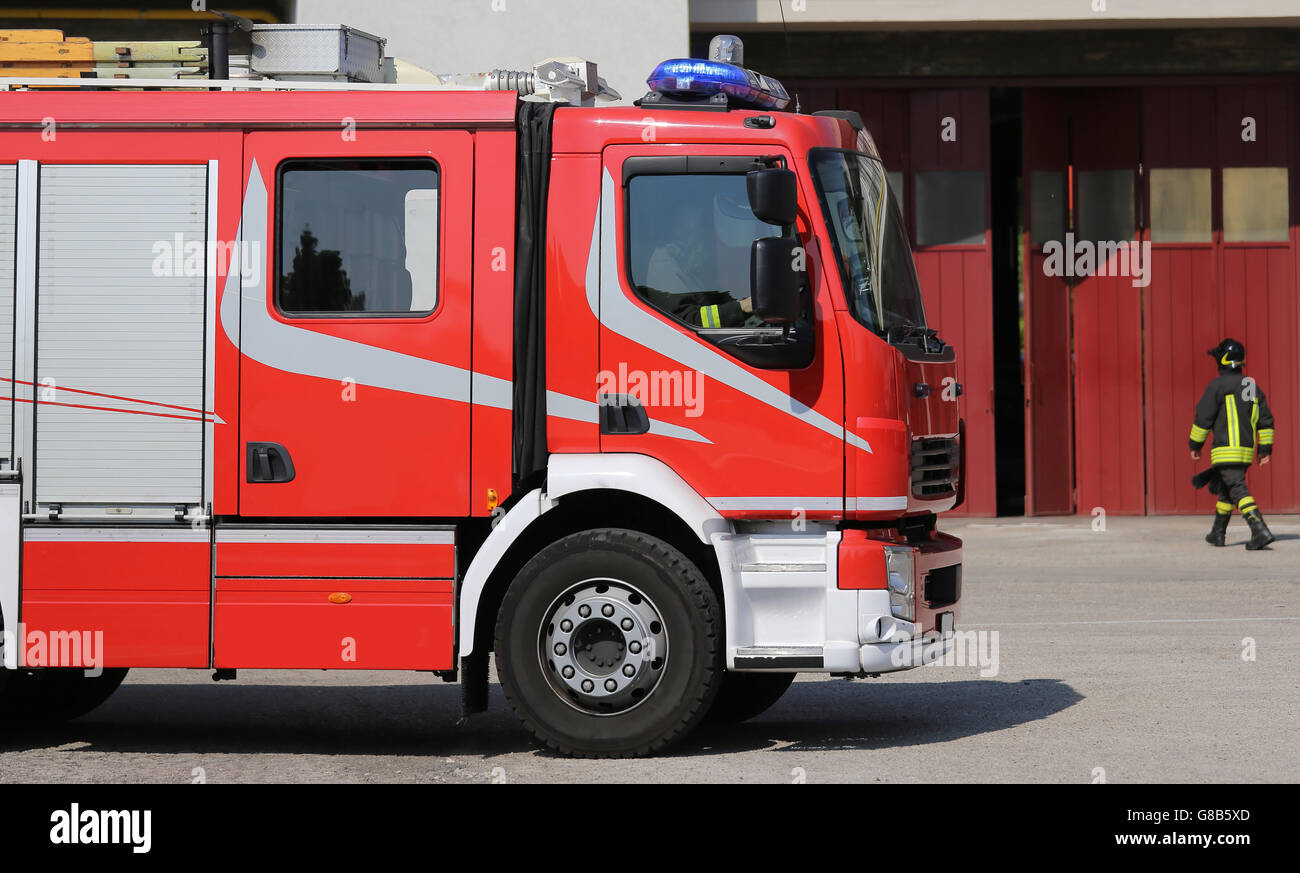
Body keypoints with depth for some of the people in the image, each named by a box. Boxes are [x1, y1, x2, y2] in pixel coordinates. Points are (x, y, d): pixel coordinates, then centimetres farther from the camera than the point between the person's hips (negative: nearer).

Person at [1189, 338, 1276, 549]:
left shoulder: (1218, 385, -8)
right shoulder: (1253, 387, 14)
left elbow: (1203, 417, -8)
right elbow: (1265, 420, 14)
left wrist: (1195, 445, 2)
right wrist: (1265, 449, 16)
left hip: (1226, 451, -8)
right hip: (1247, 451, 8)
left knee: (1238, 490, -13)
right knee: (1225, 489, 21)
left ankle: (1260, 532, -27)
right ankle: (1218, 534, 29)